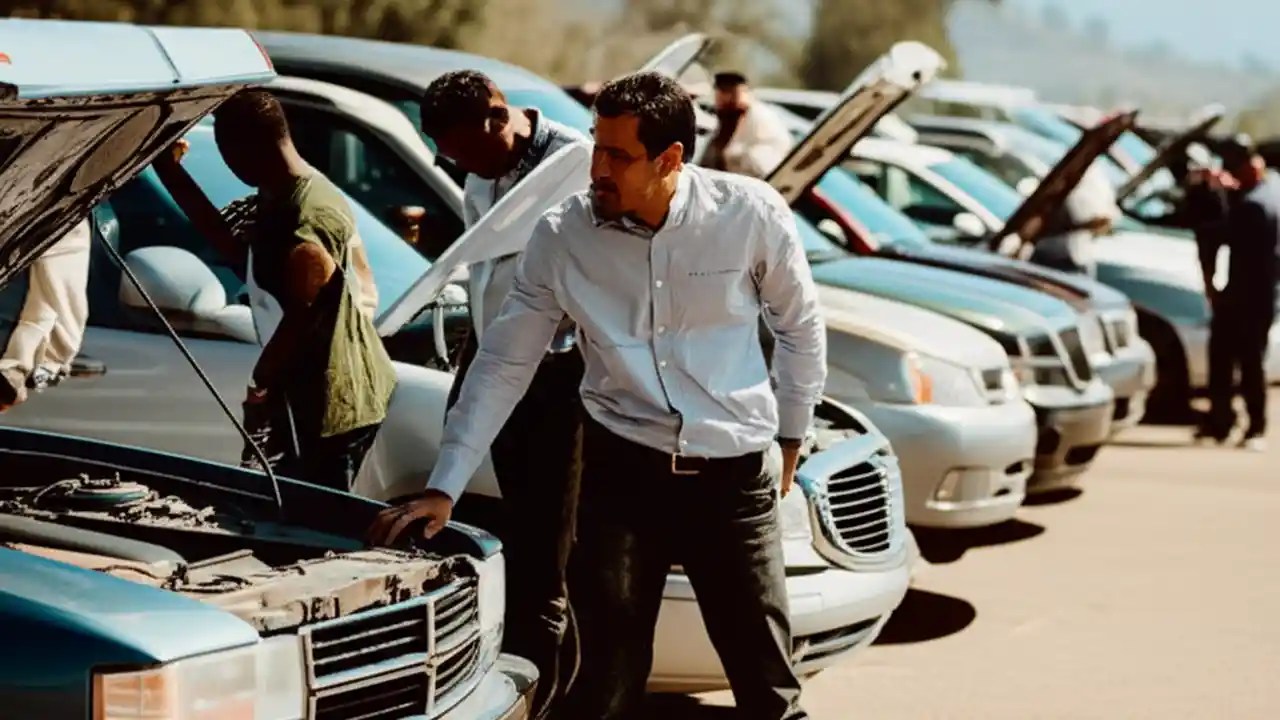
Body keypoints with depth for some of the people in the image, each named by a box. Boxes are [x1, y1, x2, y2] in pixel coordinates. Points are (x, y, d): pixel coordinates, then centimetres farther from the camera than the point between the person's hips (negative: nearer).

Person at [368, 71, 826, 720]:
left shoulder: (751, 214, -8)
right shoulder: (563, 235, -6)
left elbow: (801, 327, 8)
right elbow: (503, 364, -1)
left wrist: (792, 437, 14)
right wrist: (443, 488, -3)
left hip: (733, 477, 0)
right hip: (622, 470, 1)